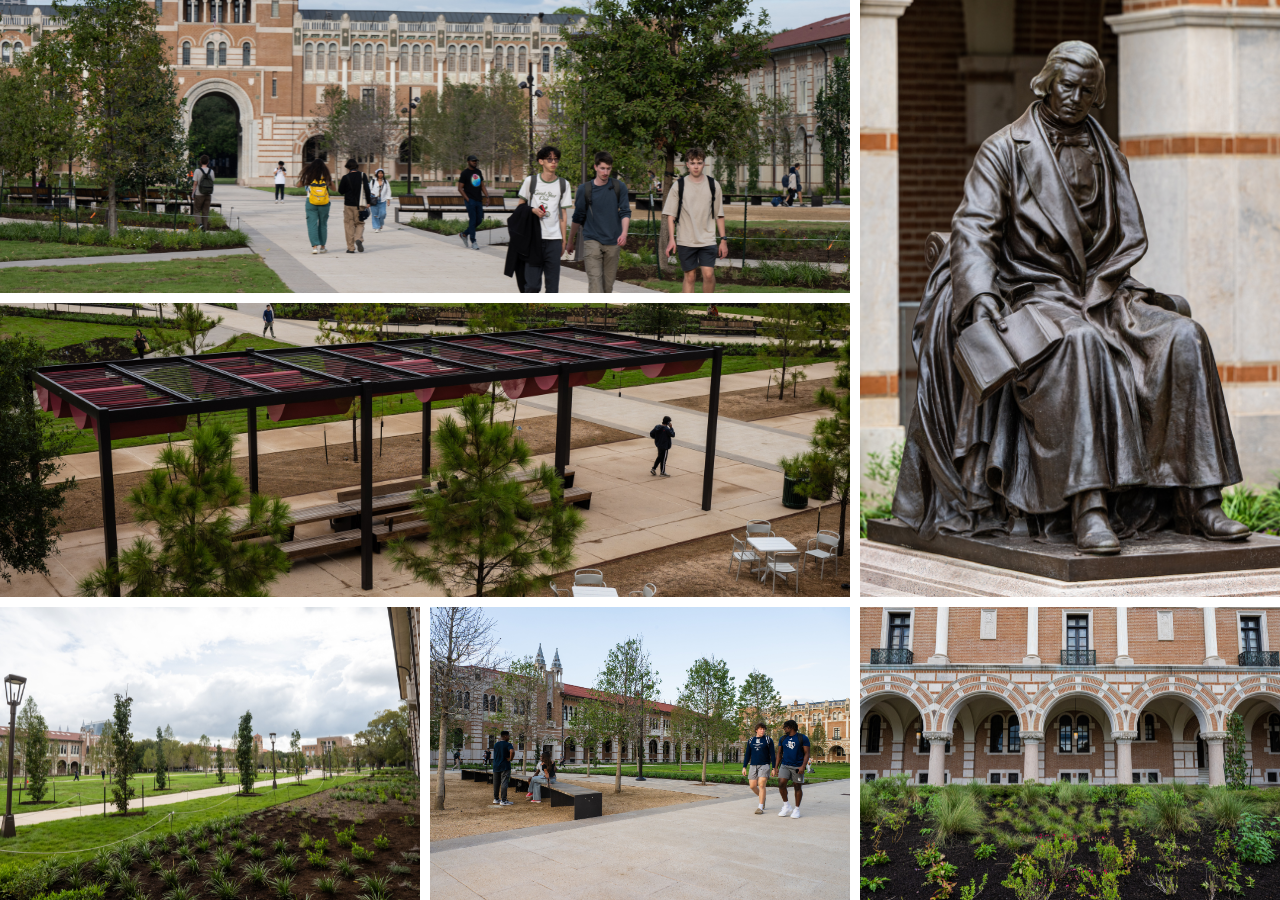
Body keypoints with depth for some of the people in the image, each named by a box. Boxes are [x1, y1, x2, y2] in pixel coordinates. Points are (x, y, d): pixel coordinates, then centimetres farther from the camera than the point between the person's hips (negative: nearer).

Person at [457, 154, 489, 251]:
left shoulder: (479, 172, 15)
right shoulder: (465, 173, -4)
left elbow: (482, 186, 21)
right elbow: (460, 188, -5)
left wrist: (487, 196, 6)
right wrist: (467, 199, -13)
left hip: (479, 200, 7)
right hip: (470, 200, -7)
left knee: (479, 220, 6)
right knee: (472, 220, -9)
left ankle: (464, 234, 24)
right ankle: (473, 242, -5)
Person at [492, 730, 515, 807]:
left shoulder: (496, 745, 11)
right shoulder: (508, 744, -10)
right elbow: (512, 751, -30)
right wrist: (510, 759, -13)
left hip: (496, 766, 6)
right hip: (505, 767, -6)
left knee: (496, 783, 13)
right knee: (504, 783, -5)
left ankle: (496, 799, 19)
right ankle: (503, 800, -8)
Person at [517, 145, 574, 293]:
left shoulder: (563, 184, 9)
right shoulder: (530, 181, 4)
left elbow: (563, 214, 11)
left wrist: (563, 240, 8)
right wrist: (532, 210, -11)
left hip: (554, 239, 2)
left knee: (553, 284, 2)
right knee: (532, 284, -4)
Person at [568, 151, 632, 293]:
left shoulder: (619, 187, 4)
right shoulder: (585, 189, 1)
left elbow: (625, 212, 3)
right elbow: (578, 216, 10)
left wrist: (624, 233, -15)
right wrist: (571, 239, 17)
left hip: (612, 241, 2)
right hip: (592, 240, -2)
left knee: (608, 283, 7)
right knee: (594, 278, -15)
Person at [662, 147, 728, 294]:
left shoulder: (713, 185, 5)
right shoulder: (679, 185, 1)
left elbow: (719, 215, 10)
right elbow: (670, 214, 1)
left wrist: (723, 239, 6)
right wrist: (671, 239, -7)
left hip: (708, 240, 0)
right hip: (686, 240, 0)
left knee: (708, 274, -11)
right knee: (690, 276, 3)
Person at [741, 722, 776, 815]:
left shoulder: (768, 740, 2)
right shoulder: (751, 741, 11)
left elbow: (772, 755, 2)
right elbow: (747, 755, 14)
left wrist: (774, 768, -2)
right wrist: (744, 767, 8)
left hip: (764, 765, -4)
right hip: (753, 766, 4)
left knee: (761, 784, -16)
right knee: (752, 786, 1)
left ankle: (760, 808, -14)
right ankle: (762, 798, 31)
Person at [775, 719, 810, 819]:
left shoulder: (802, 738, -3)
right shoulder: (783, 738, 10)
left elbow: (806, 753, -5)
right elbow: (779, 753, 16)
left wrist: (803, 766, -17)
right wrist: (777, 767, 10)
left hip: (797, 767, -3)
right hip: (785, 765, 3)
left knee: (798, 787, 3)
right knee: (781, 783, -14)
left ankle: (796, 809, 15)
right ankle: (786, 806, 1)